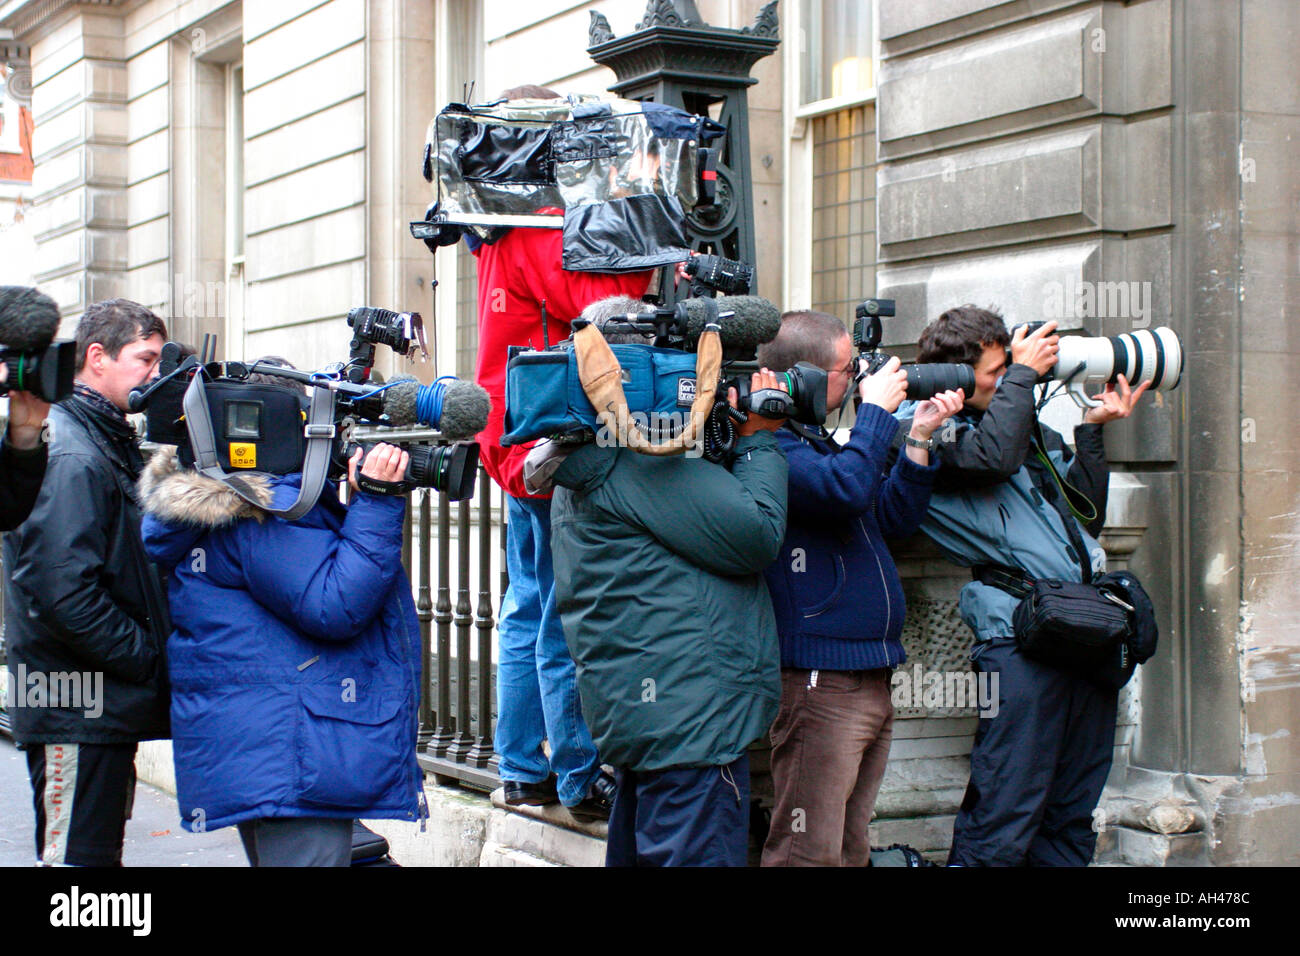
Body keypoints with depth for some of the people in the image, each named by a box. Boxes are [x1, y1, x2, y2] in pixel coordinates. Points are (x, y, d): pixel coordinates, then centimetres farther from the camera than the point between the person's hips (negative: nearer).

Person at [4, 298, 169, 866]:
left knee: (101, 854, 16)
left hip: (109, 707, 10)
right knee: (78, 859, -6)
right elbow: (63, 594, -24)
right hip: (76, 711, -10)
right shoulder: (69, 456, -16)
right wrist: (148, 657, -18)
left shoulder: (111, 444, 17)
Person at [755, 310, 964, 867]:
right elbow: (847, 488, -28)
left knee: (850, 848, 15)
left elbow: (894, 517, 20)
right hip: (818, 681, -10)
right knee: (810, 853, -9)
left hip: (872, 683, 10)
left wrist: (920, 436, 8)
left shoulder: (817, 441, 19)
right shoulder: (773, 445, -13)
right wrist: (877, 409, -14)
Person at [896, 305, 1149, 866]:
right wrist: (1025, 372, -5)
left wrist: (1093, 430, 13)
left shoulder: (1028, 427, 22)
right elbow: (994, 455, -19)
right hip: (1021, 637, -8)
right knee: (1003, 823, -10)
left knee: (1072, 819, 11)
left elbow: (1085, 518, 23)